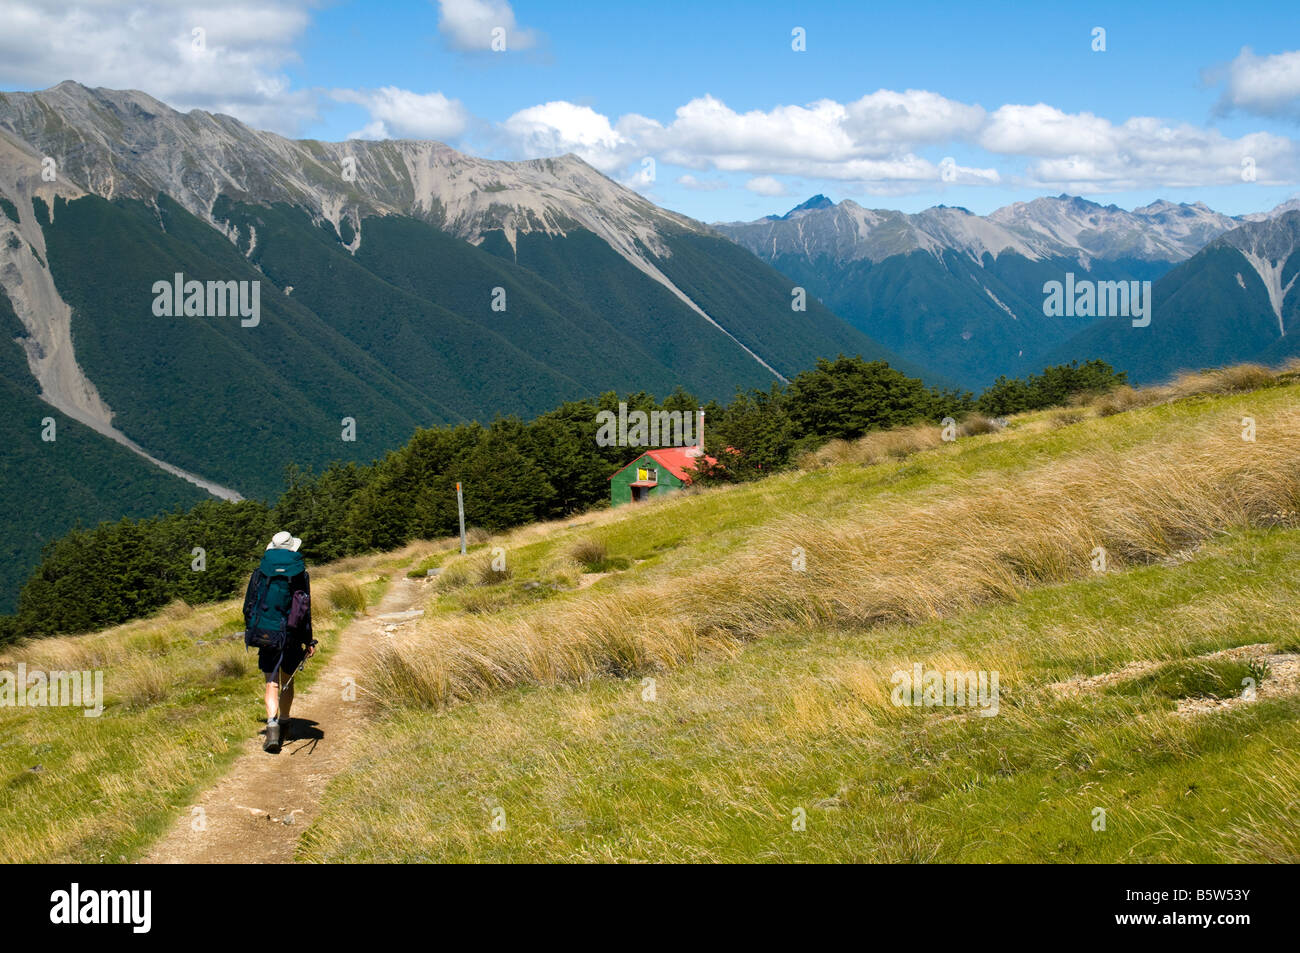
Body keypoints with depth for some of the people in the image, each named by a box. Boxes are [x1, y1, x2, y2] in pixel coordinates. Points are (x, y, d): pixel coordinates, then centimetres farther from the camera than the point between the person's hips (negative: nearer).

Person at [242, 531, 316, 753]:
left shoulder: (260, 572, -1)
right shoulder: (300, 574, -4)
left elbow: (249, 604, 6)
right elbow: (305, 610, -3)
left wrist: (249, 629, 23)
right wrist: (308, 642, 1)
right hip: (292, 636, 0)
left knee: (272, 684, 0)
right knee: (287, 681, 18)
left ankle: (272, 727, -20)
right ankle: (284, 725, 31)